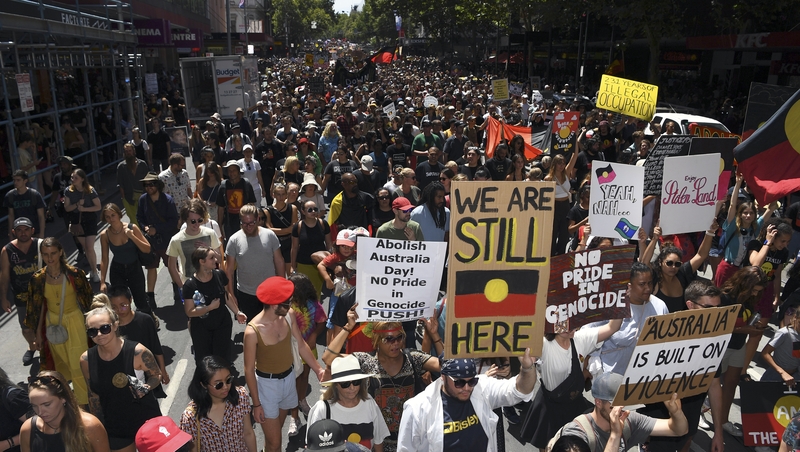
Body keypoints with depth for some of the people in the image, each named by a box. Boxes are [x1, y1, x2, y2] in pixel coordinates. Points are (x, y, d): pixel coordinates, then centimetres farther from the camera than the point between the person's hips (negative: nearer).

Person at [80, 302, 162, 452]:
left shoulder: (138, 352, -22)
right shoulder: (86, 359, -10)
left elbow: (156, 375, -6)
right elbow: (94, 395, 4)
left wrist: (146, 387, -27)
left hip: (146, 420, -3)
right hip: (114, 427, 3)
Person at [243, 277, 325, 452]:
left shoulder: (289, 316, -13)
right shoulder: (253, 331, -28)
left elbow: (301, 345, 2)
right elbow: (249, 370, -17)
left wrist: (318, 369, 0)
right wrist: (256, 404, -12)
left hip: (289, 378, 5)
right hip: (267, 384, -5)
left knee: (277, 428, 26)